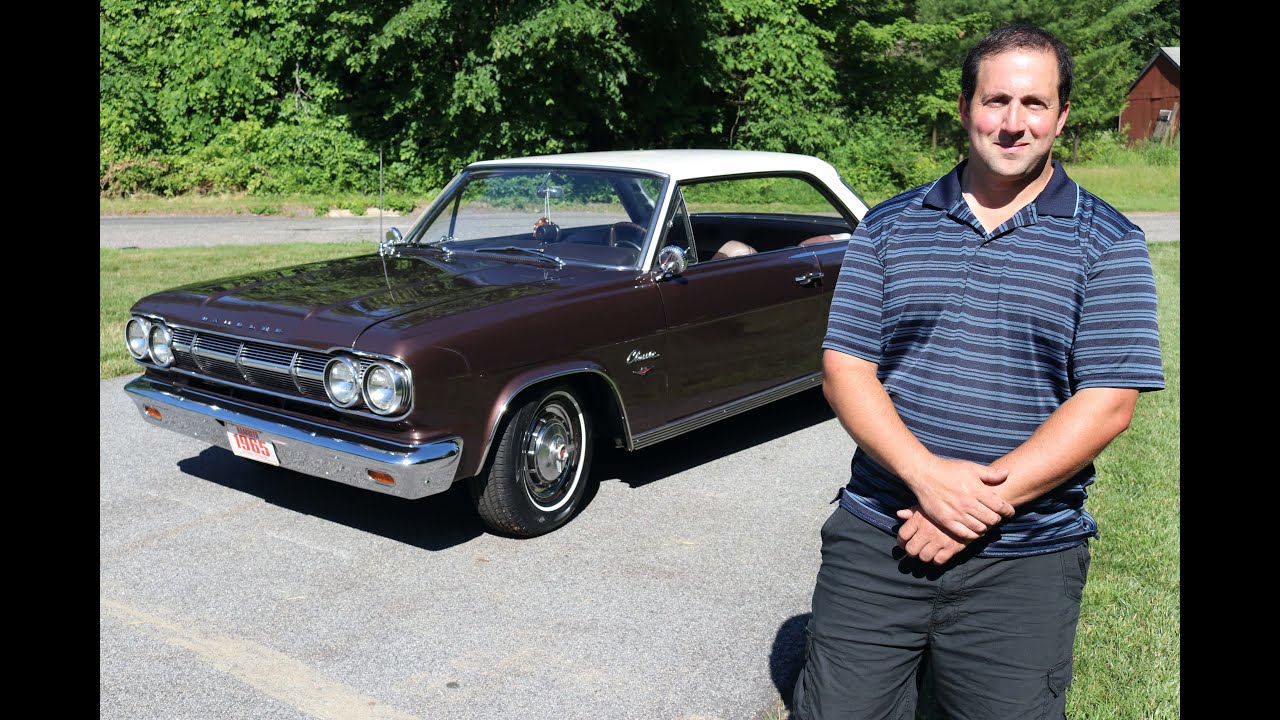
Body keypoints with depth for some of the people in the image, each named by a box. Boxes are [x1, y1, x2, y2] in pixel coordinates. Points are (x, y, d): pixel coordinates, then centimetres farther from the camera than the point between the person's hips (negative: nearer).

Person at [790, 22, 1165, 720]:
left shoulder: (1108, 243, 1)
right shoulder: (888, 226, 5)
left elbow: (1107, 402, -7)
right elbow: (843, 368, -1)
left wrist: (987, 502, -17)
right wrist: (926, 473, -17)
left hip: (1024, 564, -1)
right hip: (875, 538, 1)